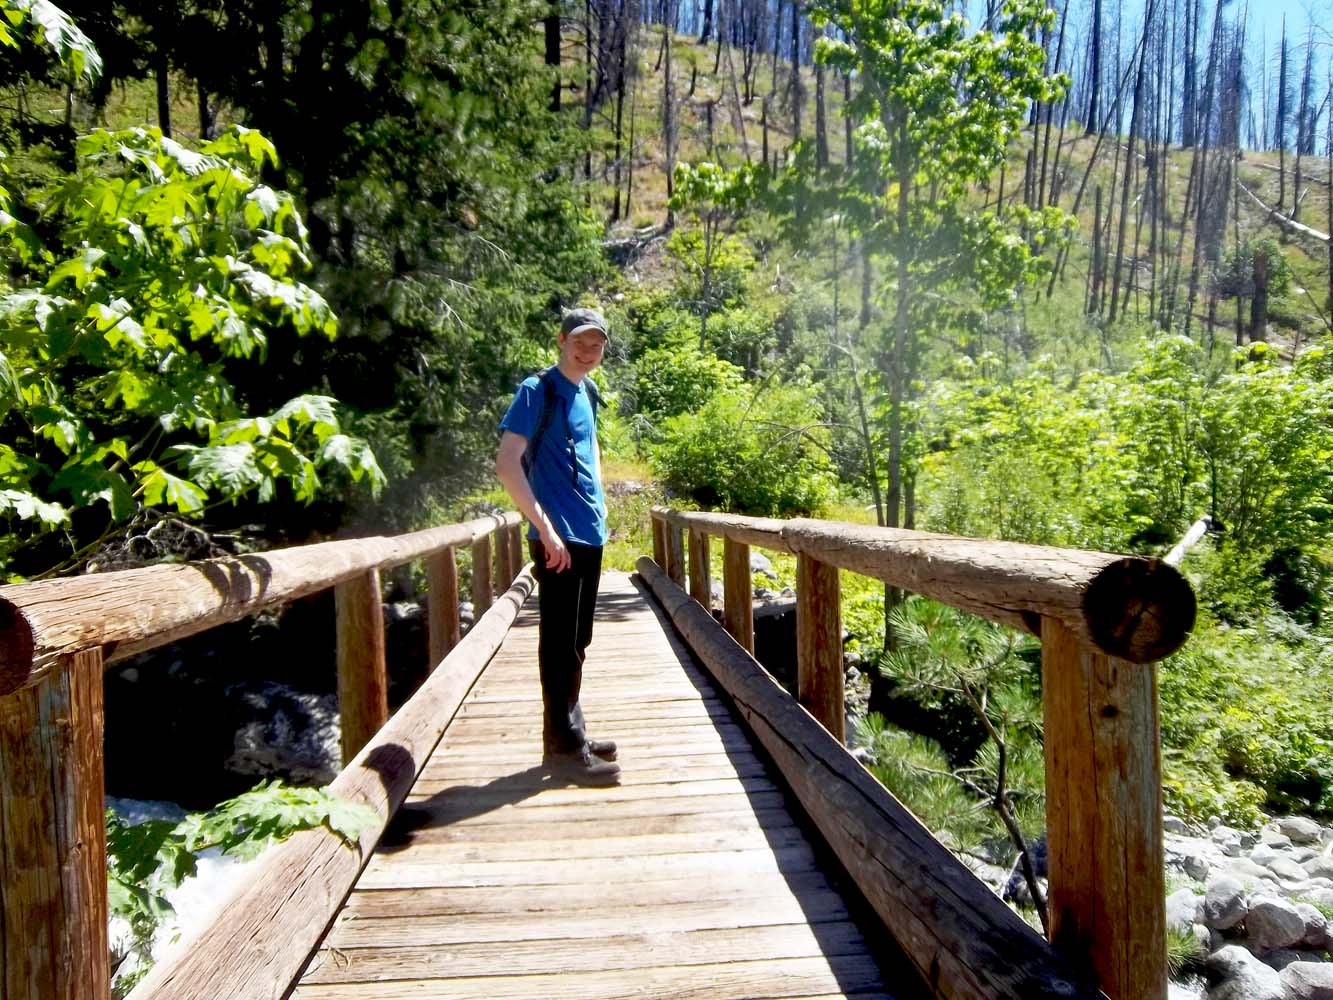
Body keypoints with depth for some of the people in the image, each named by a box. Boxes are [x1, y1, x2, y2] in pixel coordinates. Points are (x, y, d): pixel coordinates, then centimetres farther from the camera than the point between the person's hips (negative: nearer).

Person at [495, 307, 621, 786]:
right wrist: (546, 529, -20)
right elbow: (506, 464, -16)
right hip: (557, 538, -8)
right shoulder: (537, 390, -8)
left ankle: (569, 732, 27)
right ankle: (564, 748, 7)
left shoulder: (587, 392, 14)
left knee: (576, 641, 15)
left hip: (589, 536, 8)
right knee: (560, 642, -2)